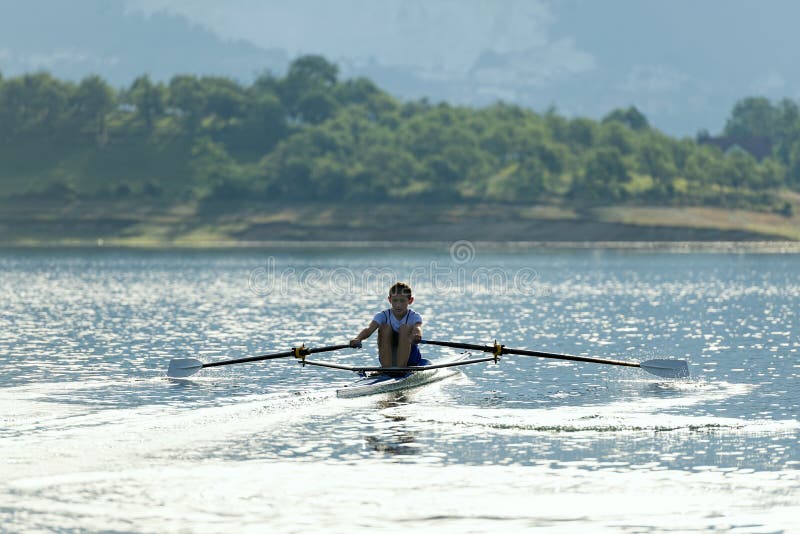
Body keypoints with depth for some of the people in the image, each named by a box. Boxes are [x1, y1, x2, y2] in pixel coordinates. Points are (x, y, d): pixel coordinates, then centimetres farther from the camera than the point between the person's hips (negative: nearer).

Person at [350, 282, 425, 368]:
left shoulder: (414, 317, -9)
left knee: (405, 328, -24)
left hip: (409, 358, -1)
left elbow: (417, 328, -34)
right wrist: (358, 338, -49)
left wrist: (416, 335, -60)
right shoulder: (383, 316, -6)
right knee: (385, 327, -22)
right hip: (387, 357, 1)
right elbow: (369, 329, -25)